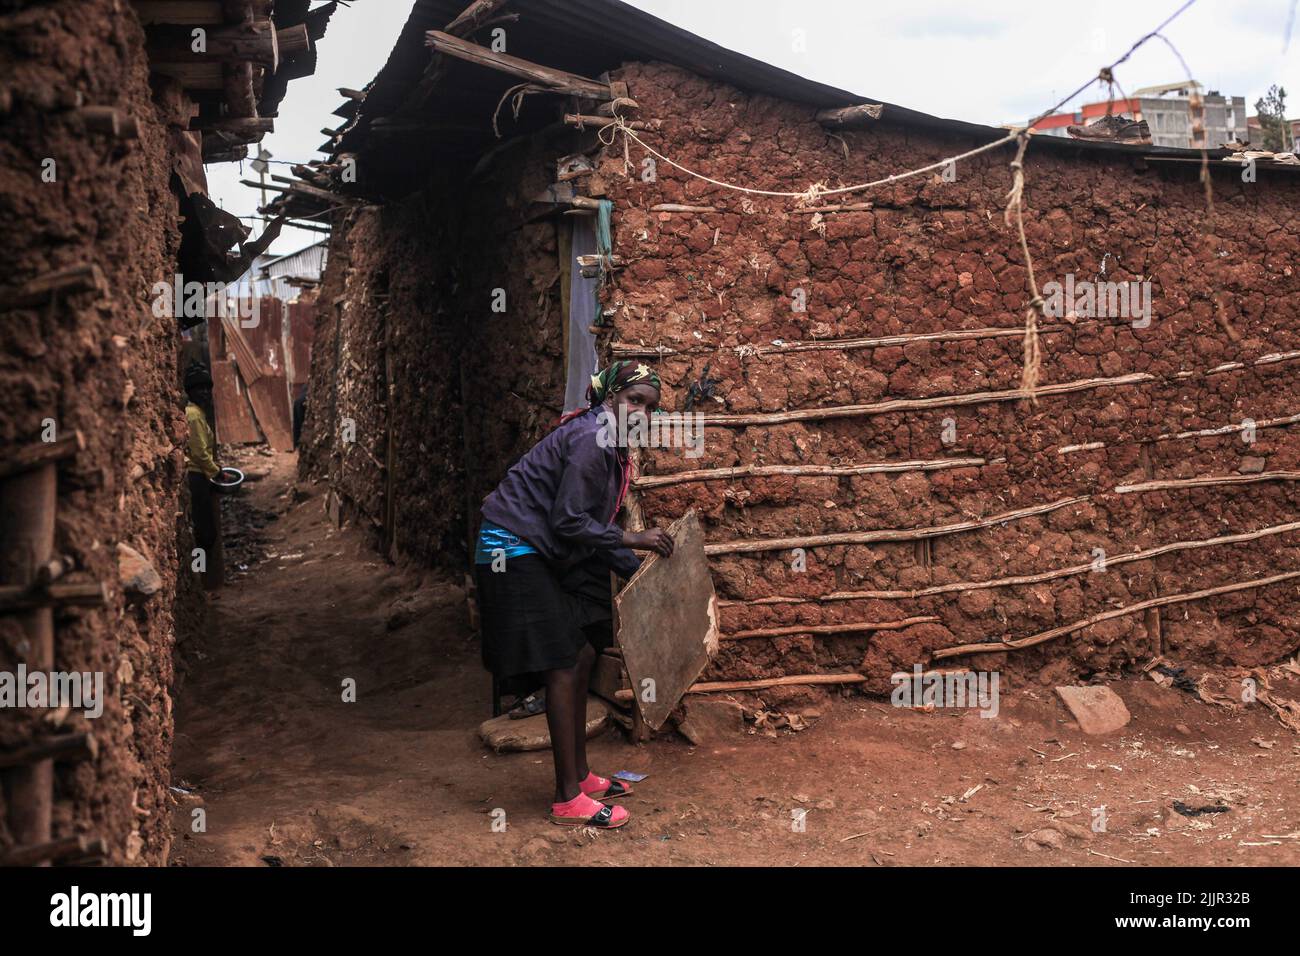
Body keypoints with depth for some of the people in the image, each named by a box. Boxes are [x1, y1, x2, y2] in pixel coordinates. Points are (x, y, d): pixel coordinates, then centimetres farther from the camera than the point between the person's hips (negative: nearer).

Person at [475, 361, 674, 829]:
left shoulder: (609, 444, 13)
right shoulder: (590, 439, -18)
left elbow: (592, 524, 16)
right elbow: (569, 521, -23)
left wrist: (638, 570, 13)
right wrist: (632, 540, -18)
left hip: (542, 554, 10)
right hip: (515, 550, -10)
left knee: (581, 658, 12)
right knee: (564, 666, -9)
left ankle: (579, 777, 24)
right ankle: (567, 801, -3)